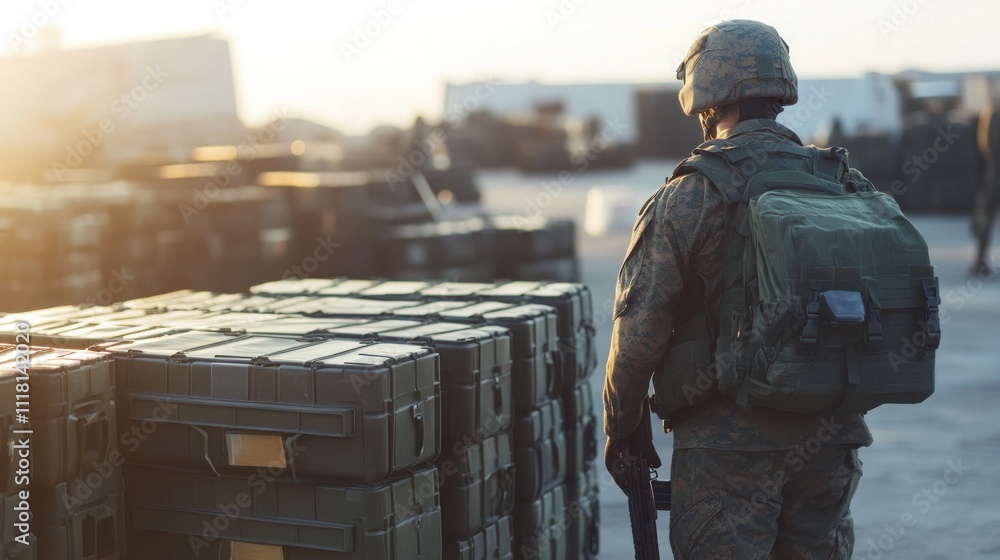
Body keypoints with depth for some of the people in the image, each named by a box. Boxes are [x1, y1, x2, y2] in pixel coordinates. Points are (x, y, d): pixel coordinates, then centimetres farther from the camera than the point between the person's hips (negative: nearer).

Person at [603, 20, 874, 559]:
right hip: (830, 435, 5)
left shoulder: (686, 200, -11)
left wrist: (622, 429, 4)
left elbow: (639, 335, -10)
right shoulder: (848, 187, 4)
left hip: (730, 441, -5)